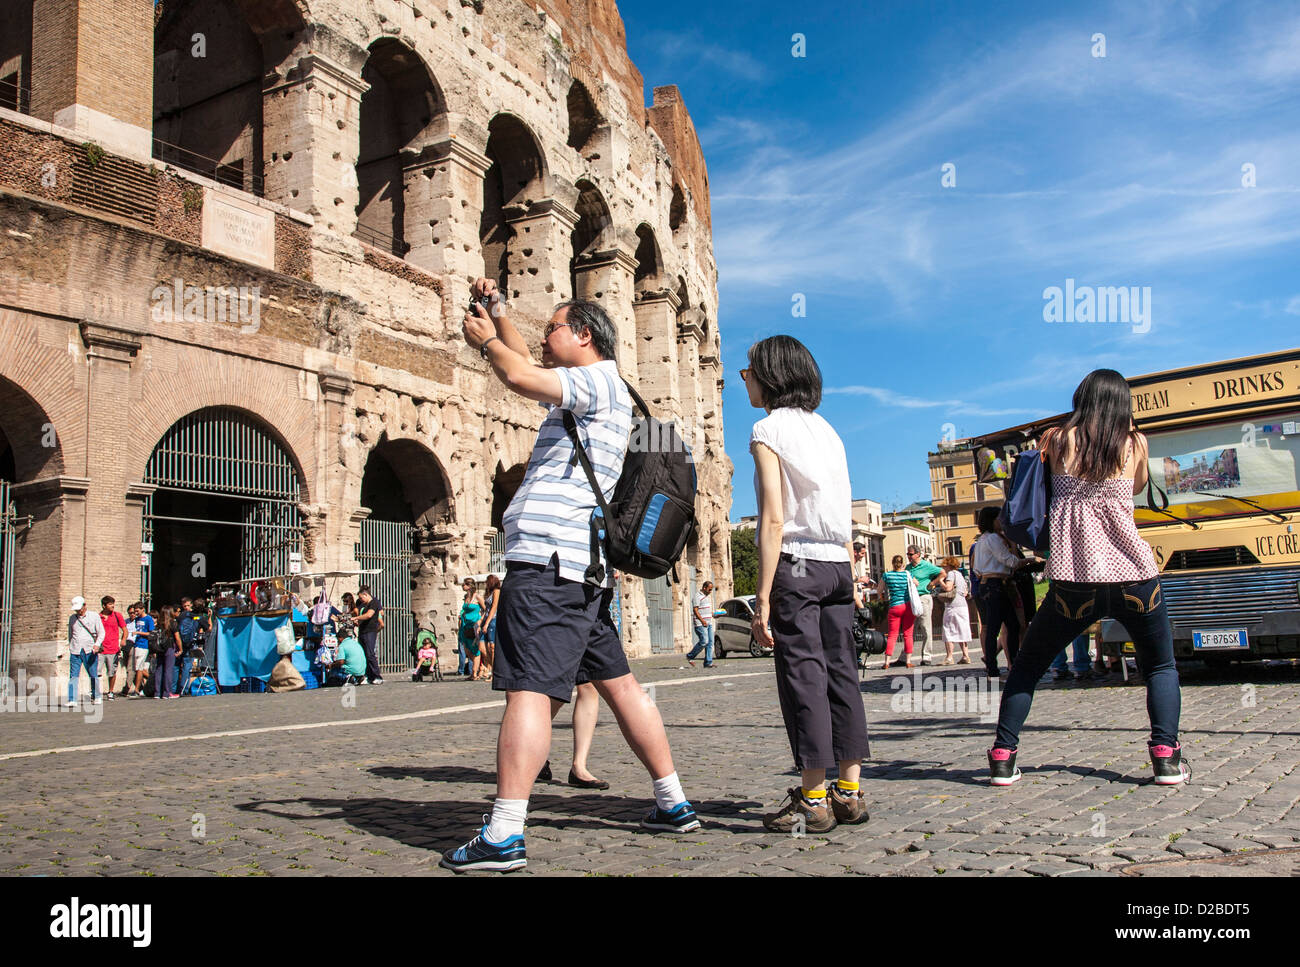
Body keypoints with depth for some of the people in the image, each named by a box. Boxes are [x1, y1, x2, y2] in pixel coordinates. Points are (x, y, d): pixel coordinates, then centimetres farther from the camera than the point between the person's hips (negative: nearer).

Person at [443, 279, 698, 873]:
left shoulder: (600, 383, -4)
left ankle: (503, 836, -17)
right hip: (582, 567, 10)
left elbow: (520, 378, -16)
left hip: (546, 562, -10)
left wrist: (486, 340, 3)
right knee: (619, 684, 12)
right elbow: (527, 366, 39)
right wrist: (497, 311, 30)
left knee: (529, 690, -15)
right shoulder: (579, 391, 25)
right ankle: (673, 805, 19)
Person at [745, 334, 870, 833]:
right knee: (840, 672, 8)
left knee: (802, 675, -4)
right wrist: (848, 576, 19)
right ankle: (850, 791, 14)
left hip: (795, 564, -7)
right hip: (838, 564, 7)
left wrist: (763, 596, -14)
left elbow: (774, 520, -14)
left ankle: (813, 798, 0)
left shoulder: (770, 429, -6)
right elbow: (845, 515, 15)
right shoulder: (827, 430, 16)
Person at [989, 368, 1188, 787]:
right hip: (1134, 578, 1)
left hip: (1075, 583, 0)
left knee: (1027, 666, 15)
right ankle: (1166, 756, 8)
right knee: (1161, 667, 22)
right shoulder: (1135, 443, 5)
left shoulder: (1057, 439, 3)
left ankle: (1003, 757, 9)